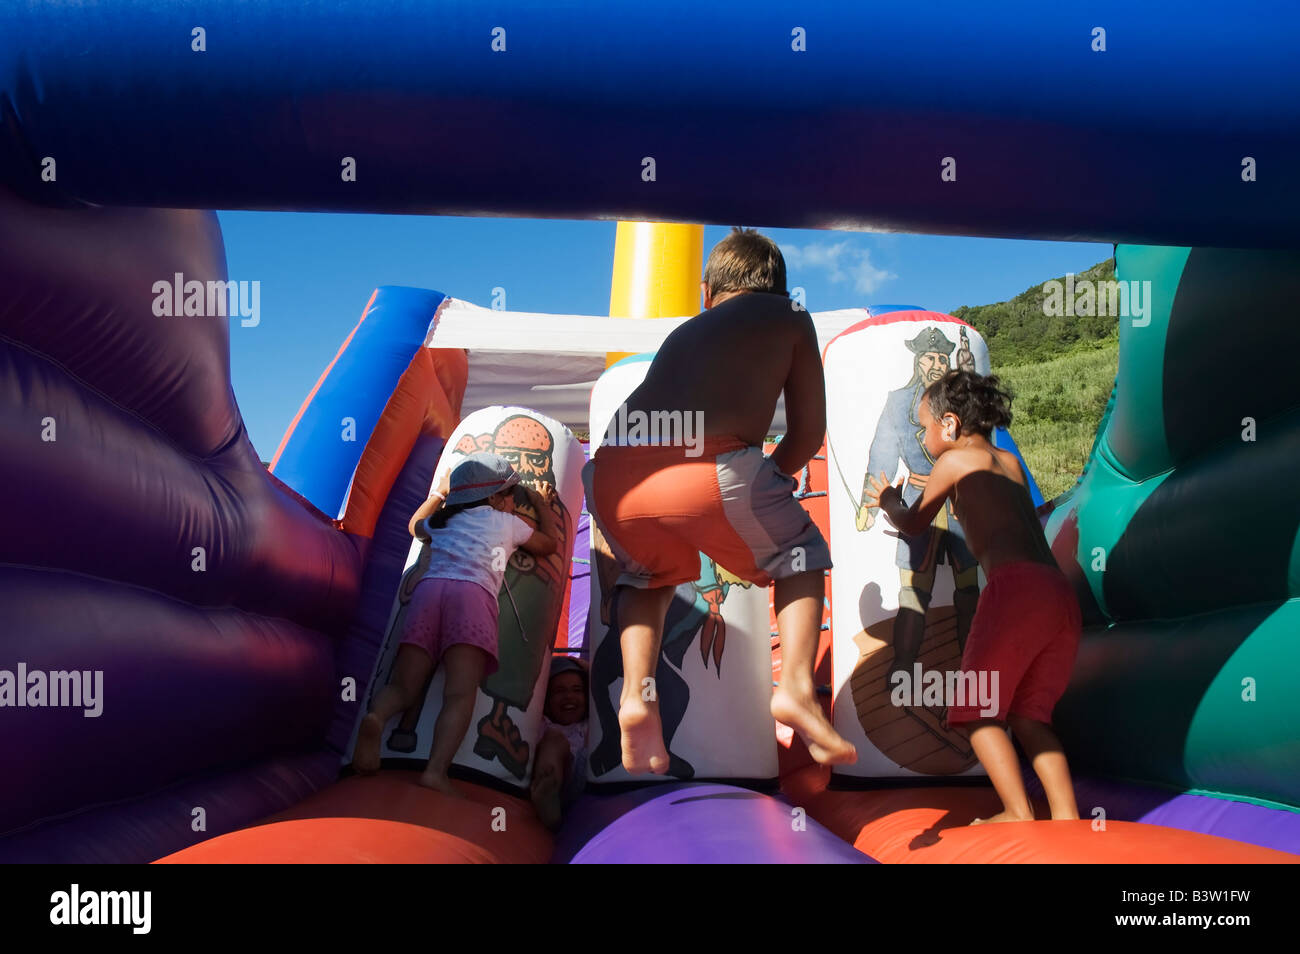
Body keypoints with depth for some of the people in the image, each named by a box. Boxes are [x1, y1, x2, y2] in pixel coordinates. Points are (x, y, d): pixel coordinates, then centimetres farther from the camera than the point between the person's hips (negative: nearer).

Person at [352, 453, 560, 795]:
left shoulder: (443, 520, 32)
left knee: (402, 686, -1)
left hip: (429, 587, 3)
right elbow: (548, 544, 42)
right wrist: (542, 505, 56)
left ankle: (375, 718, -36)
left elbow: (415, 525, 56)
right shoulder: (507, 522, 25)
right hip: (473, 593, -3)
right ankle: (436, 770, -41)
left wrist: (440, 492, 67)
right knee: (460, 694, -18)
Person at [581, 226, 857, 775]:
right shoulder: (789, 317, 25)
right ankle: (796, 685, 4)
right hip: (710, 468, -4)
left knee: (648, 576, 34)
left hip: (613, 475, 4)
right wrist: (767, 484, 38)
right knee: (801, 558, 24)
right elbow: (809, 432, 21)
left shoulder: (683, 332, 35)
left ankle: (635, 693, 13)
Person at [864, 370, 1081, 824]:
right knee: (1028, 714, 17)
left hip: (1017, 586, -7)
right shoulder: (1009, 462, 26)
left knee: (976, 707, 5)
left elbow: (914, 523, 20)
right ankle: (1066, 814, 8)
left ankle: (1018, 813, -2)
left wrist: (889, 501, 41)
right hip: (1061, 592, 7)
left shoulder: (953, 461, 8)